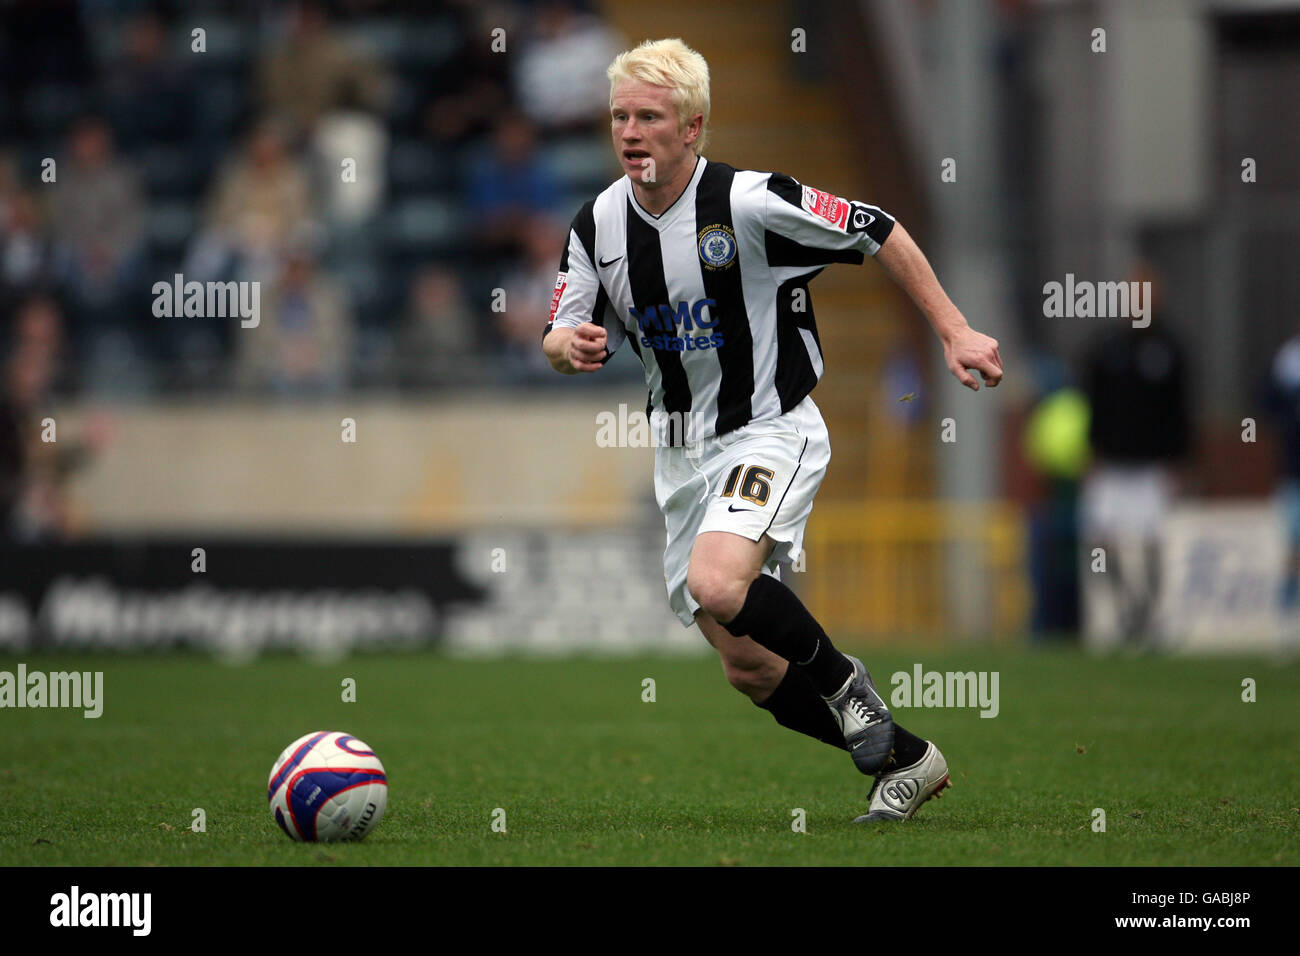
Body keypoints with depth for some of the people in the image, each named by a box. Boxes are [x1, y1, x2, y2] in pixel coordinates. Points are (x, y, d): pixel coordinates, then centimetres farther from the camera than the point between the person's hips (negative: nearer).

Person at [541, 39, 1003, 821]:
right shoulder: (599, 226, -2)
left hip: (771, 430, -6)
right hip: (683, 455, 6)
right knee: (748, 670, 6)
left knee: (716, 583, -33)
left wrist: (953, 331, -12)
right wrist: (569, 346, -17)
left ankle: (839, 676, -4)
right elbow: (560, 338, 7)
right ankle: (907, 762, 24)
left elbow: (880, 234, -10)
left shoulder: (747, 201, -18)